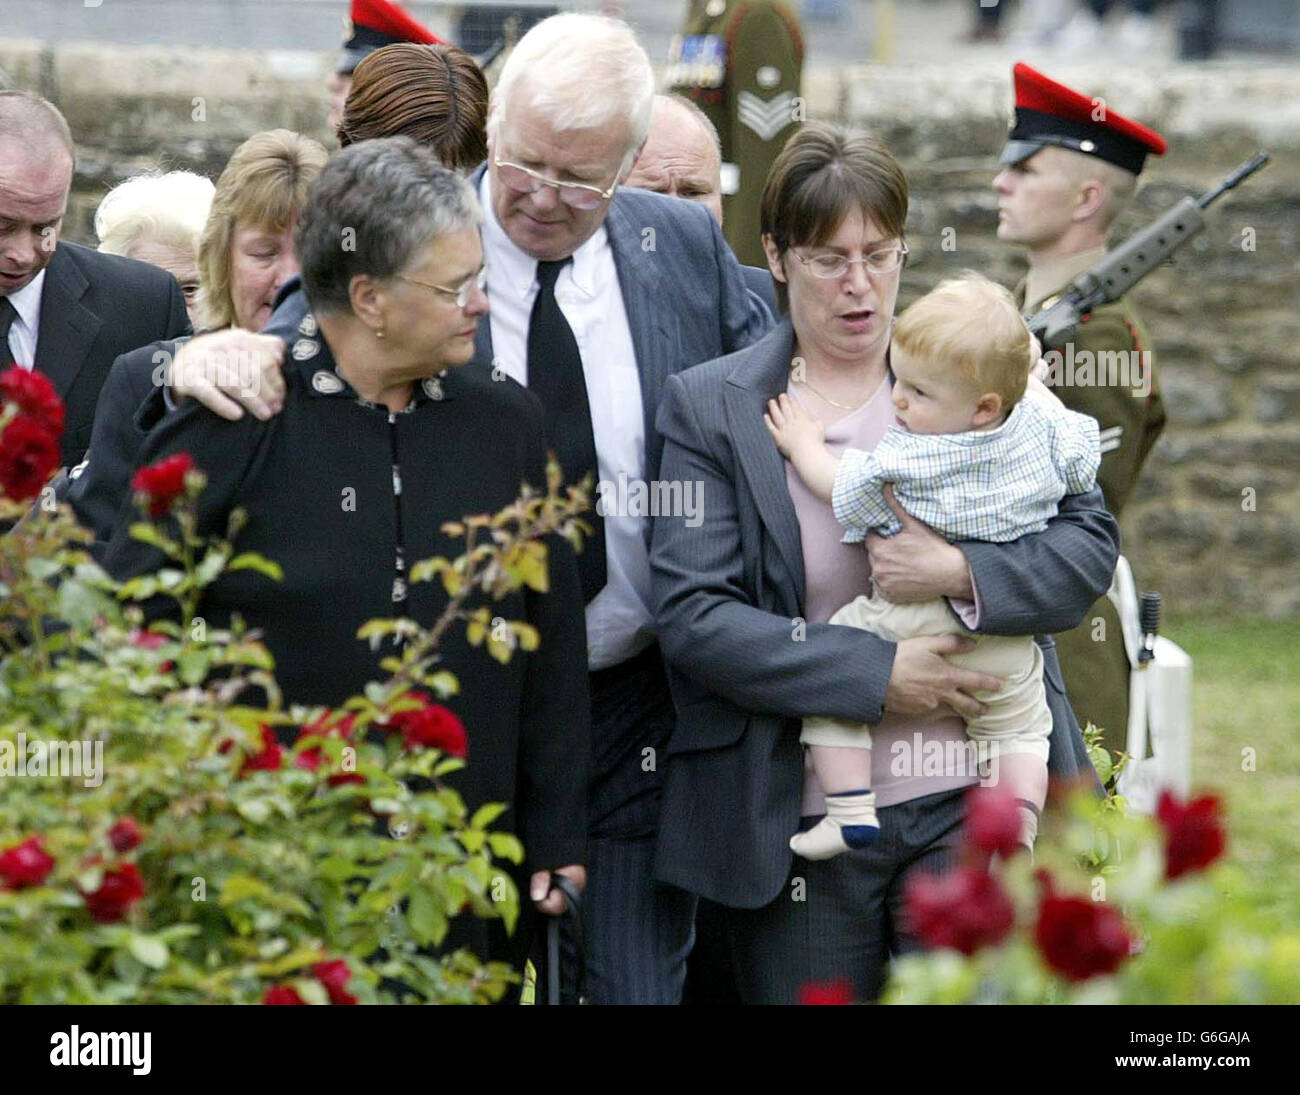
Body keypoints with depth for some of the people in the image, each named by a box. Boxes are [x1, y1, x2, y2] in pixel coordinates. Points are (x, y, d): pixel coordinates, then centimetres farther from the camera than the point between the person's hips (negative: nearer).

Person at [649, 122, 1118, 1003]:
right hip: (798, 823, -1)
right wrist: (877, 676, -13)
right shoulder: (708, 407, 1)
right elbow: (692, 616, -7)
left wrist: (962, 575, -15)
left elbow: (1090, 543, 3)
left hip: (970, 804, 1)